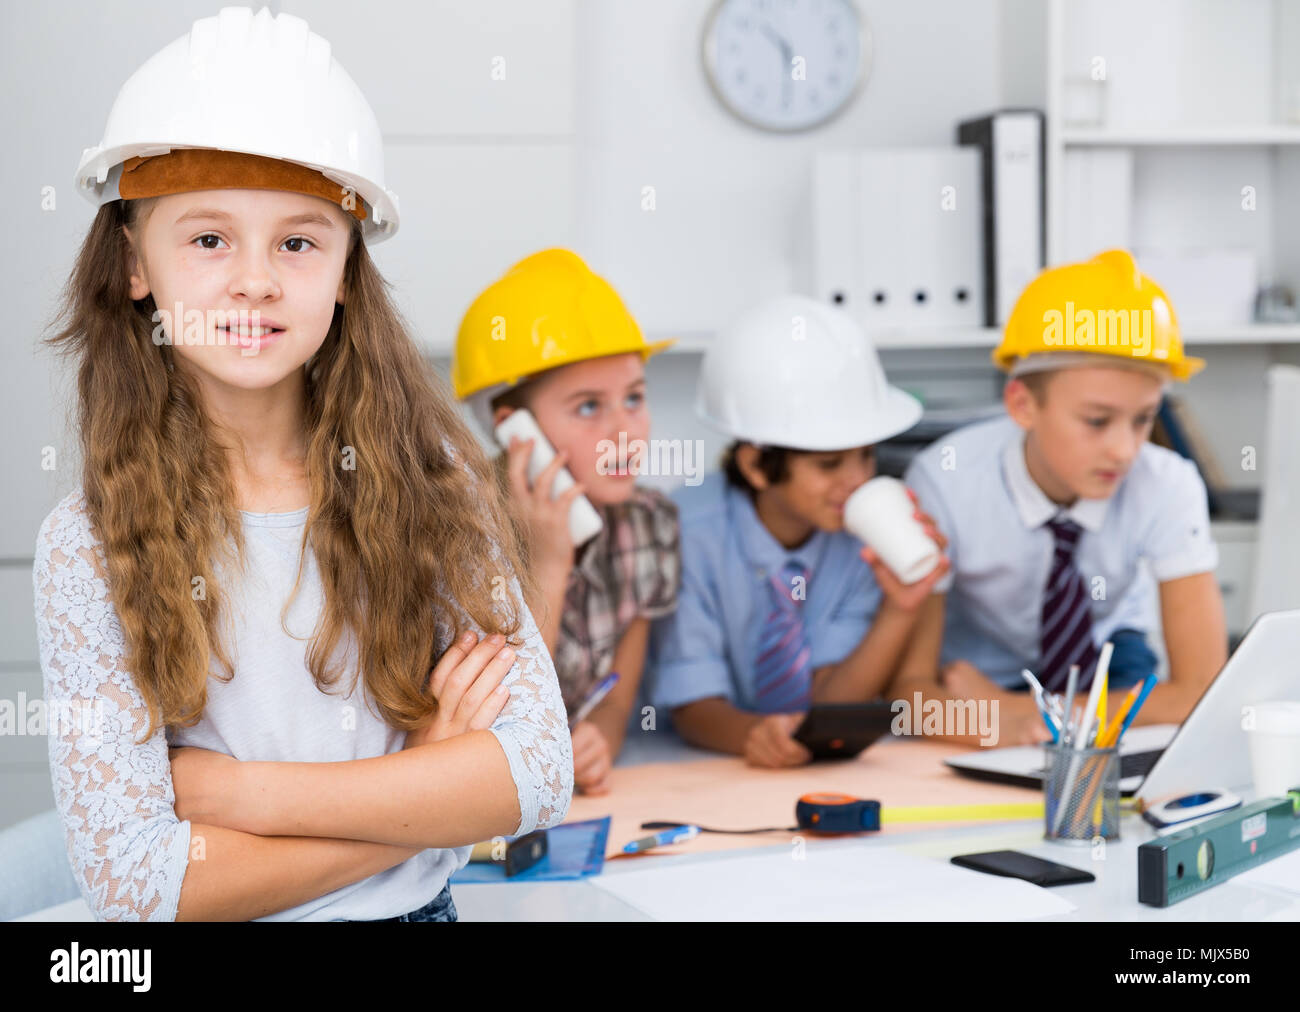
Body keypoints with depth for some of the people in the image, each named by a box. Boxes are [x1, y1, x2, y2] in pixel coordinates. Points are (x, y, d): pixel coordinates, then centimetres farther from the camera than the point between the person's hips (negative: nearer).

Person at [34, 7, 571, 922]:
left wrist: (246, 793, -12)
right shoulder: (91, 544, -5)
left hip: (418, 908, 1)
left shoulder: (427, 477, -1)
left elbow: (538, 769, -7)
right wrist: (420, 788, -11)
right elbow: (129, 879, -11)